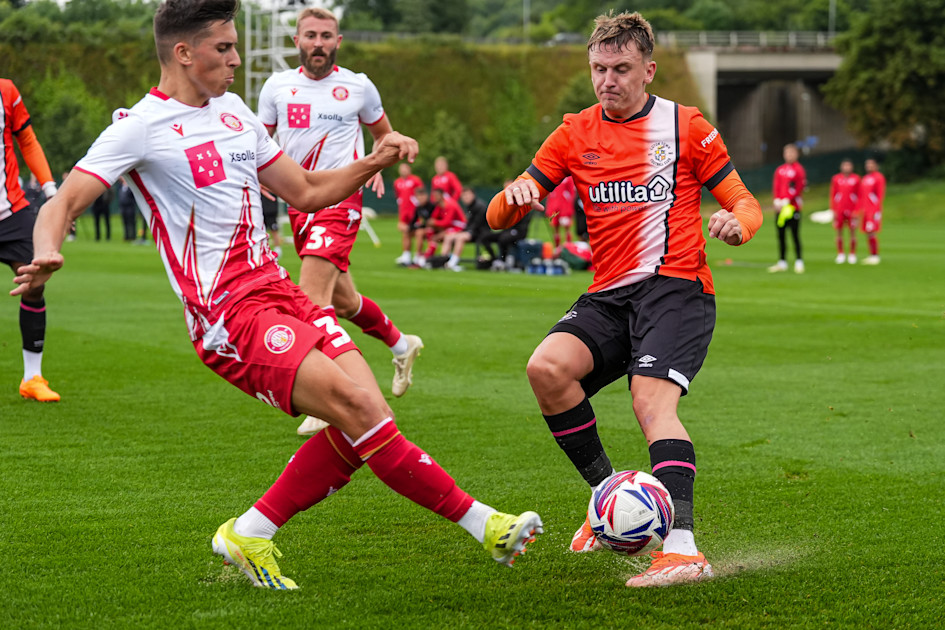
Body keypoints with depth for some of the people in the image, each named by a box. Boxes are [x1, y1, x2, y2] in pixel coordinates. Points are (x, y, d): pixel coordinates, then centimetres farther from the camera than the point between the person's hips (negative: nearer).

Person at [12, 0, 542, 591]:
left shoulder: (234, 111, 18)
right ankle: (479, 522, -12)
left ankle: (250, 535, 5)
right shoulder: (141, 127, -5)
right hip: (229, 315, -8)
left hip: (278, 291, 8)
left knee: (362, 422, -8)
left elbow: (306, 192, 25)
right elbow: (63, 204, -11)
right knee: (356, 406, -21)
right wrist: (47, 255, -33)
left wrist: (375, 162, 10)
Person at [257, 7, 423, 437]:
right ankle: (400, 345, 42)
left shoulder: (358, 87, 1)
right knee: (342, 300, 15)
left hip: (340, 197, -5)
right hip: (298, 203, 5)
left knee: (312, 293, -20)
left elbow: (382, 132, 19)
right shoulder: (277, 86, 6)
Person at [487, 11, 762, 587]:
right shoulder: (576, 134, 12)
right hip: (610, 295, 4)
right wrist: (514, 197, -16)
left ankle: (681, 546, -39)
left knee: (652, 400, -27)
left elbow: (745, 203, 7)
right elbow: (501, 217, 9)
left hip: (677, 287, -4)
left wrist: (736, 222, -18)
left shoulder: (685, 125, 5)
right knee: (547, 367, -23)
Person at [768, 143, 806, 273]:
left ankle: (799, 262, 0)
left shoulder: (798, 169, -4)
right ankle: (782, 262, 14)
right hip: (780, 208, 6)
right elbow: (776, 187, 11)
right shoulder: (779, 170, 13)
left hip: (793, 207, -6)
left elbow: (799, 188, -9)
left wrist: (786, 201, -14)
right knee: (781, 235, 7)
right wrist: (777, 201, -5)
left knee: (795, 234, -5)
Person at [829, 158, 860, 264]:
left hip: (852, 210, -1)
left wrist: (857, 210, -4)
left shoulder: (856, 178, 3)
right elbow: (832, 195, 8)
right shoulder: (836, 179, 5)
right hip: (839, 210, 1)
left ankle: (852, 255, 5)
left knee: (853, 232, -2)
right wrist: (833, 210, 1)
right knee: (839, 232, 2)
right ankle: (840, 254, 10)